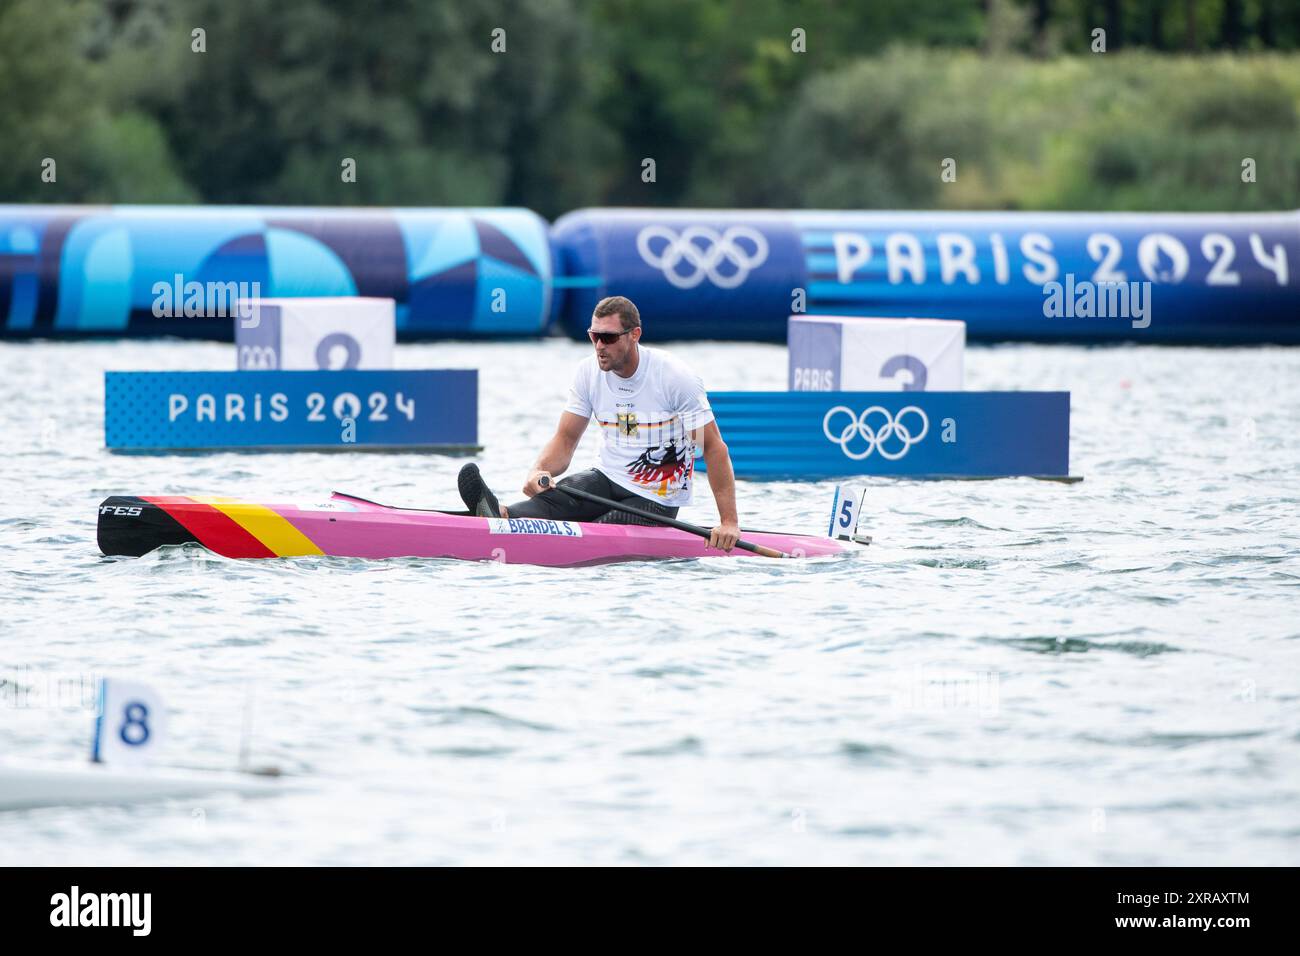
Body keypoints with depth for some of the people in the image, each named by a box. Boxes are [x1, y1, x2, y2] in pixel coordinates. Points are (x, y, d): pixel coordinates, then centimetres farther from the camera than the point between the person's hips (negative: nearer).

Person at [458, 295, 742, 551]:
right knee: (556, 496, -30)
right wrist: (538, 472, -23)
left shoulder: (675, 377, -15)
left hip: (656, 502, -3)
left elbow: (714, 448, -13)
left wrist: (729, 522, -19)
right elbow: (565, 439, 2)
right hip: (607, 478, 3)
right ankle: (501, 516, -60)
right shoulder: (589, 373, 0)